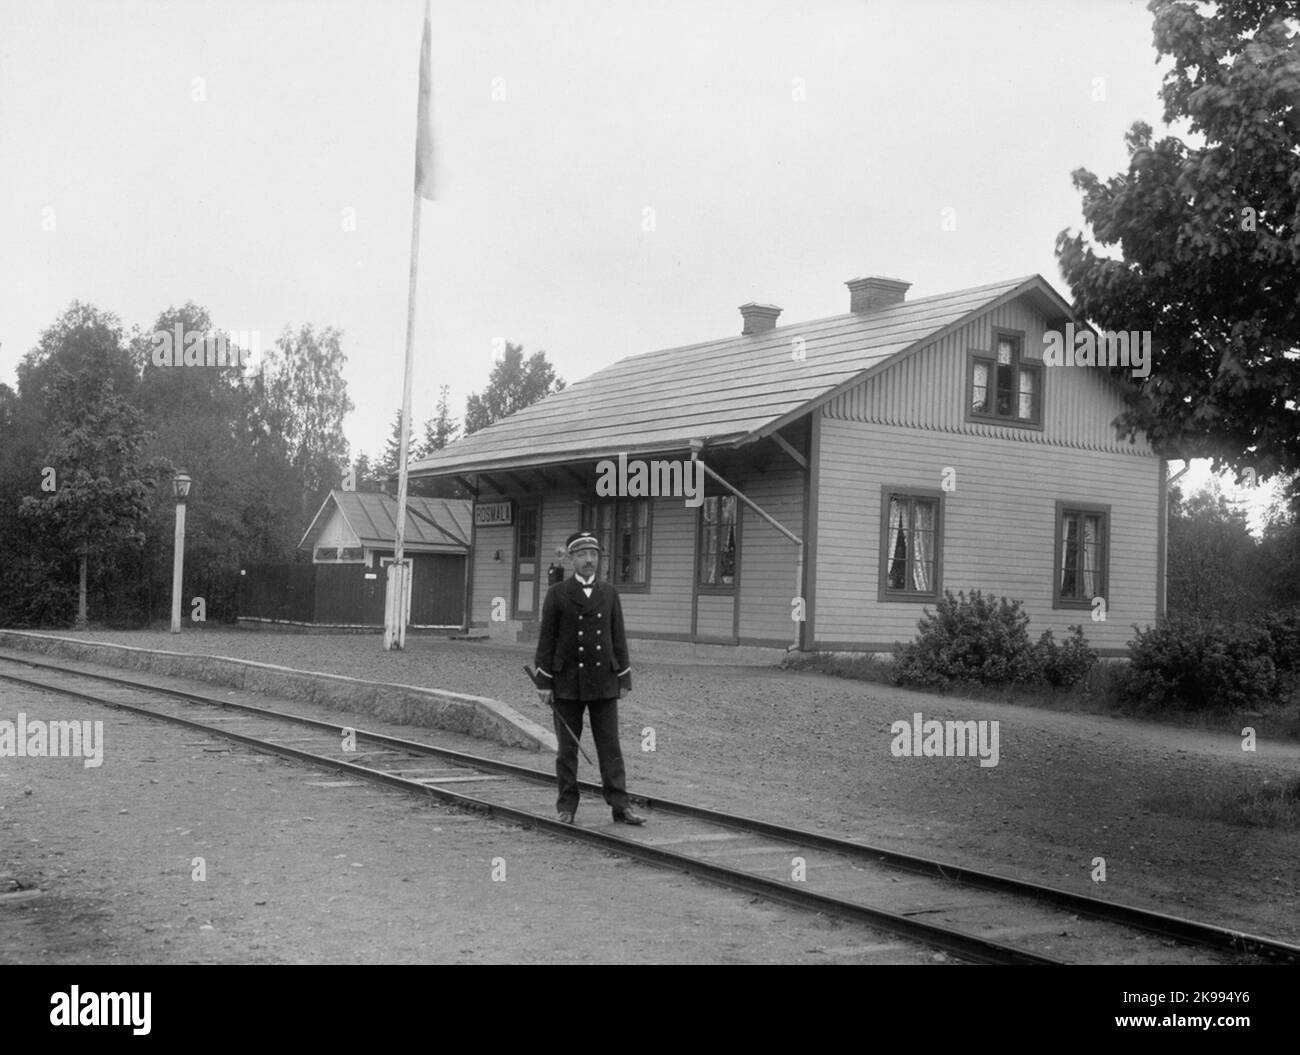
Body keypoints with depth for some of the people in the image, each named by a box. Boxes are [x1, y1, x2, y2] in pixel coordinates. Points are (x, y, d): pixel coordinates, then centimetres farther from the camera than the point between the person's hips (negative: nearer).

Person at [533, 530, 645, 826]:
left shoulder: (610, 594, 8)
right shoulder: (557, 594, 0)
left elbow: (618, 638, 9)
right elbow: (546, 639, -1)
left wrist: (624, 679, 4)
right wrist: (544, 682, -6)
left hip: (603, 681, 2)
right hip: (567, 681, -2)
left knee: (610, 746, 1)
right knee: (567, 748, 5)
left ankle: (620, 806, 3)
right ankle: (567, 807, 12)